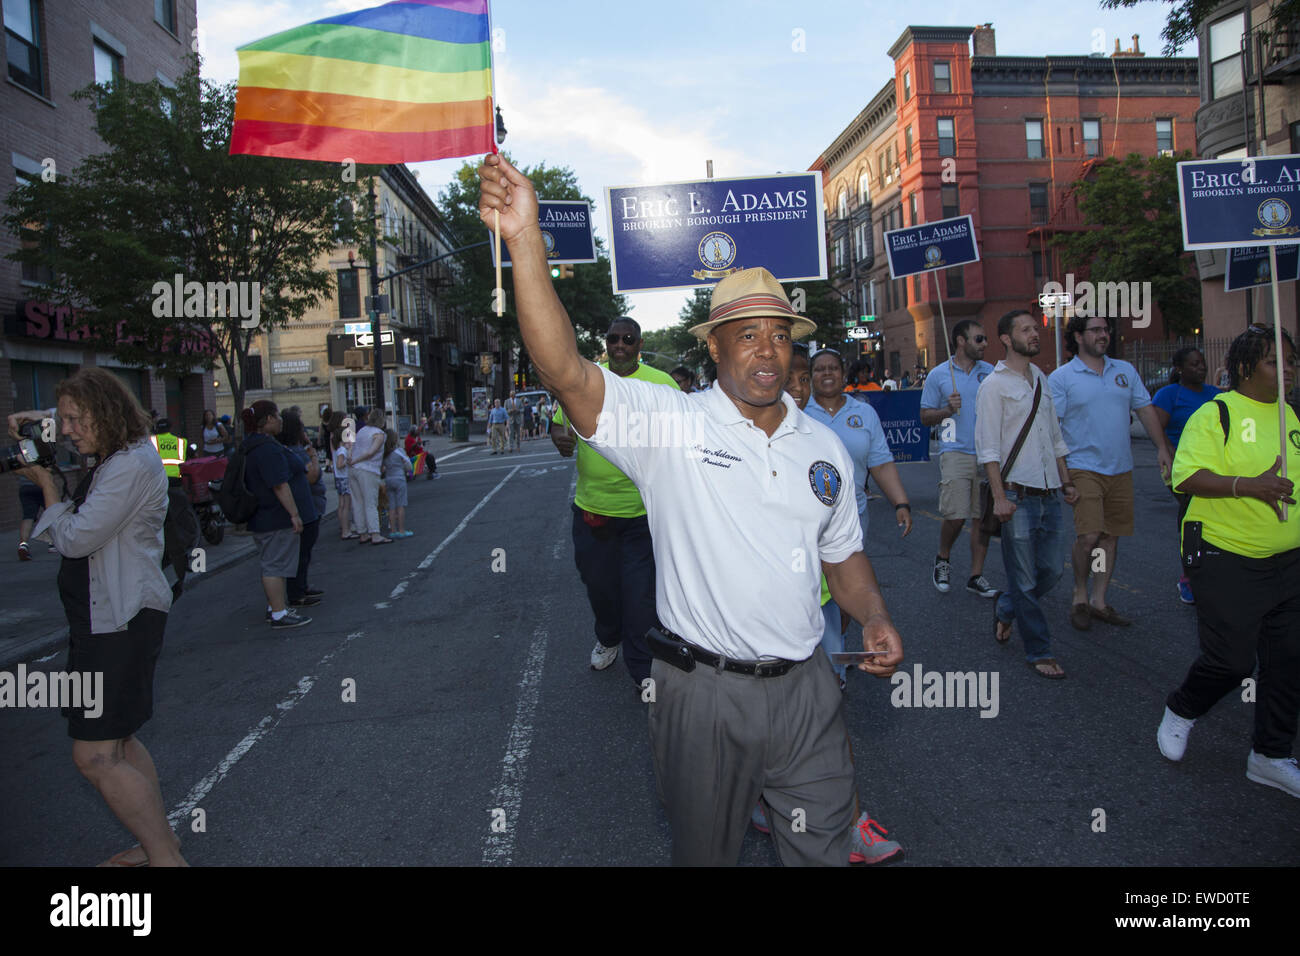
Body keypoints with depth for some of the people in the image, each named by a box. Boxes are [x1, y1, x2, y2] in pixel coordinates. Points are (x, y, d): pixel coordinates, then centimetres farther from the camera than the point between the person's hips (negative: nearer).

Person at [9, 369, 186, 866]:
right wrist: (38, 417, 15)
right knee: (116, 739, 19)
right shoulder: (114, 457, 11)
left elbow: (75, 539, -20)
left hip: (121, 620, -11)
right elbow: (79, 418, 34)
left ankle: (166, 856, -3)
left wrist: (44, 482, -6)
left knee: (95, 756, -10)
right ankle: (160, 840, 30)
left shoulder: (131, 467, -20)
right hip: (105, 614, 11)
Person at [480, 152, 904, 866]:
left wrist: (875, 617, -1)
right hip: (702, 691, -3)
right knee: (704, 850, 19)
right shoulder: (670, 423, -10)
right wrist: (526, 242, -35)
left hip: (804, 689, 4)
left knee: (824, 850, 18)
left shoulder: (823, 445, 7)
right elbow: (564, 371, -25)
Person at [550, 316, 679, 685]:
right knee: (598, 583, 19)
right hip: (591, 506, 3)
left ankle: (643, 669, 19)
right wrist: (559, 438, -14)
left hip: (643, 511, -3)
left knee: (641, 592, 1)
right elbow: (559, 425, 8)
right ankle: (608, 639, 48)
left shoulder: (662, 384, -4)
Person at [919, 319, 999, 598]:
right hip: (955, 452, -3)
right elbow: (925, 416, 5)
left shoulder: (990, 372, 12)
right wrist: (948, 410, -13)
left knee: (982, 517, 4)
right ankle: (943, 558, 17)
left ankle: (976, 576, 13)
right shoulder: (939, 375, 3)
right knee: (955, 515, -11)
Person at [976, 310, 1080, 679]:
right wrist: (999, 496, -18)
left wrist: (1066, 482, 18)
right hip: (1017, 496, -7)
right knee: (1025, 580, 1)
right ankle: (1039, 652, 14)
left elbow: (1055, 437, 21)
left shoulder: (1042, 379, 15)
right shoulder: (994, 385, -7)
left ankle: (1005, 608, 37)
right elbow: (988, 447, -12)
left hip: (1049, 495, 7)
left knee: (1052, 570, 12)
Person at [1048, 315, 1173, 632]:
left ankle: (1099, 602, 19)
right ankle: (1079, 596, 8)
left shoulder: (1125, 371, 12)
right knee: (1089, 536, -14)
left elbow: (1145, 409, 16)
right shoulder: (1061, 378, -4)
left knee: (1110, 536, 9)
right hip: (1084, 469, -5)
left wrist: (1162, 447, 9)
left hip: (1120, 469, 5)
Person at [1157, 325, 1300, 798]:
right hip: (1227, 559, -7)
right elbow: (1187, 476, -20)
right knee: (1231, 660, -5)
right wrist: (1247, 484, -30)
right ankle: (1180, 711, 25)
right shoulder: (1216, 414, -10)